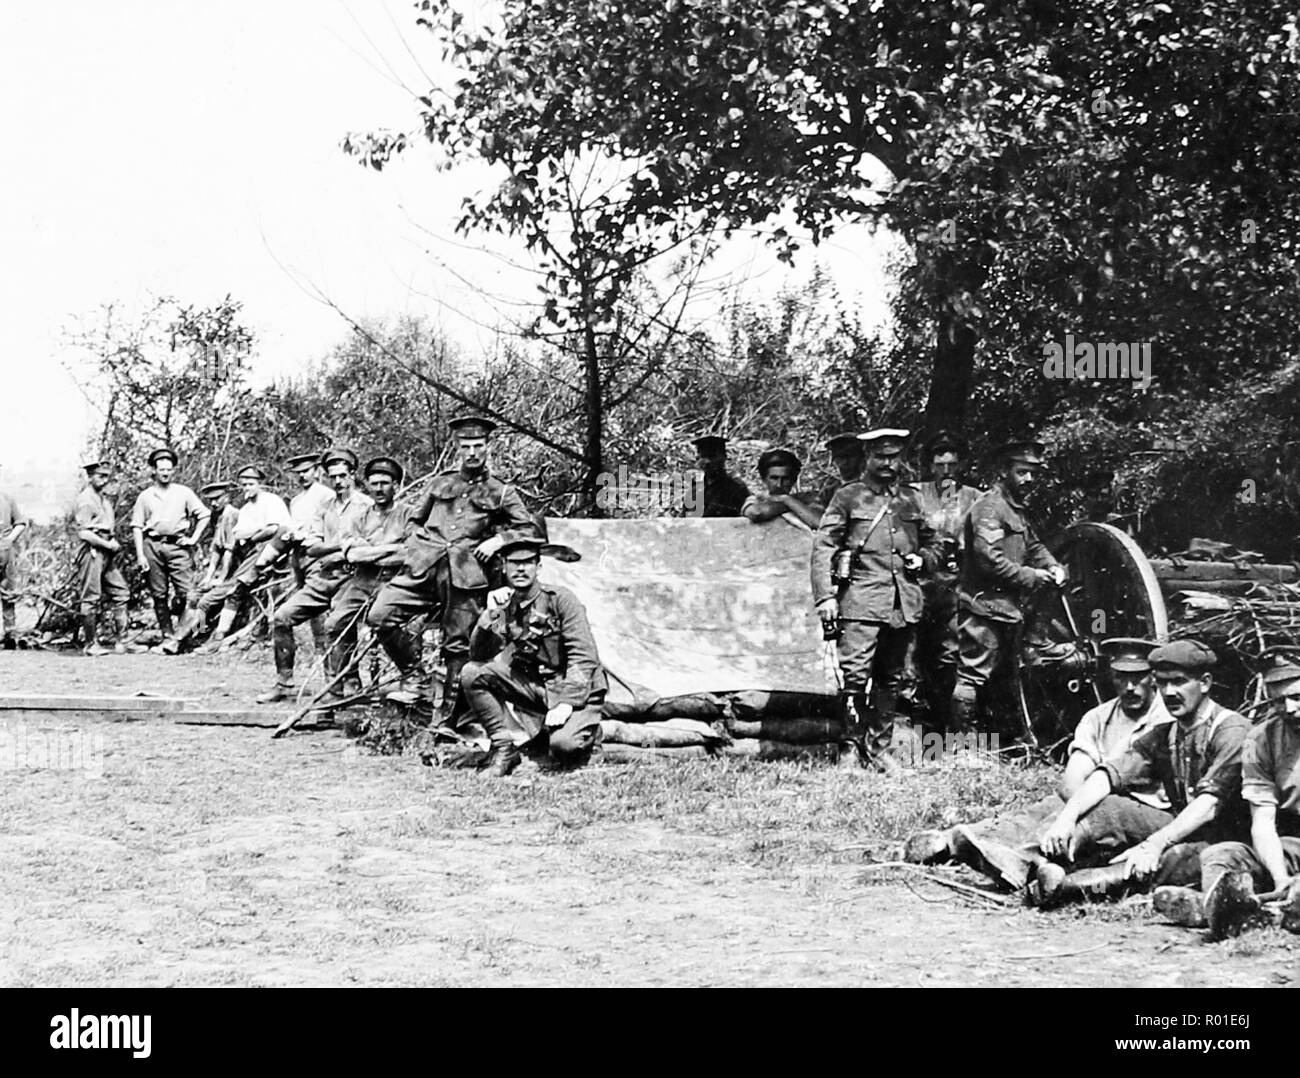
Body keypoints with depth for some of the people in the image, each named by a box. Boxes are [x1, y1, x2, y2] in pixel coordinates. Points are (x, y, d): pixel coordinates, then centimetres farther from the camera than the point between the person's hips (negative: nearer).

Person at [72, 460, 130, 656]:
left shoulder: (104, 498, 17)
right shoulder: (85, 500, -10)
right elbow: (83, 533, -16)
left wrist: (114, 542, 10)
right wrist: (108, 545, -15)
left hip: (108, 553, 9)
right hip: (93, 552, -9)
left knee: (121, 593, 4)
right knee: (91, 598, -3)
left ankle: (120, 641, 6)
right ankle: (90, 643, 2)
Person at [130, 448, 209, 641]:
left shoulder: (184, 493, 8)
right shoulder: (145, 496, 10)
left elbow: (204, 515, 11)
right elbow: (137, 526, 9)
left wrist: (194, 538, 1)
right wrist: (140, 554, 0)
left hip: (178, 545, -1)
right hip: (153, 545, 1)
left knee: (186, 592, -11)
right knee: (159, 594, 3)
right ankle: (167, 635, 8)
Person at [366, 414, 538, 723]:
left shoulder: (502, 493, 12)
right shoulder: (441, 483, 19)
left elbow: (530, 530, 11)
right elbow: (415, 521, 30)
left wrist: (498, 540, -4)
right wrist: (415, 543, 9)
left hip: (466, 575, -2)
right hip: (424, 568, 2)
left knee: (458, 647, -1)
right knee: (379, 616, -15)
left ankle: (448, 714, 10)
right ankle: (415, 674, 1)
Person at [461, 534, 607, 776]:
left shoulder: (560, 599, -12)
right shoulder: (504, 606, 2)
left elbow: (585, 657, -16)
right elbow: (480, 656, -7)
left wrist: (567, 703, -26)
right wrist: (490, 617, -23)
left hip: (575, 690, -5)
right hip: (533, 687, 5)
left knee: (563, 746, -31)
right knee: (472, 673, -13)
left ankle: (586, 730, 7)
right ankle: (504, 749, -4)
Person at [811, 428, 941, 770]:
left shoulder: (909, 499, 17)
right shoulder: (848, 497, 4)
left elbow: (932, 543, 29)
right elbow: (823, 546, -1)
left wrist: (922, 559, 5)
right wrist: (825, 597, -10)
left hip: (904, 603, 5)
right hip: (862, 600, -5)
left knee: (897, 679, 7)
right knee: (856, 675, -12)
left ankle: (878, 747, 16)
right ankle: (851, 746, -2)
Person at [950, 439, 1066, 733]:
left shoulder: (1019, 509, 18)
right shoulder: (989, 506, -14)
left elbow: (1033, 545, 27)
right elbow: (989, 558, -23)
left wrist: (1052, 566, 5)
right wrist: (1031, 577, -15)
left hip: (1008, 607, 10)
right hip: (985, 605, -10)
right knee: (974, 674, -10)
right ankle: (958, 736, -6)